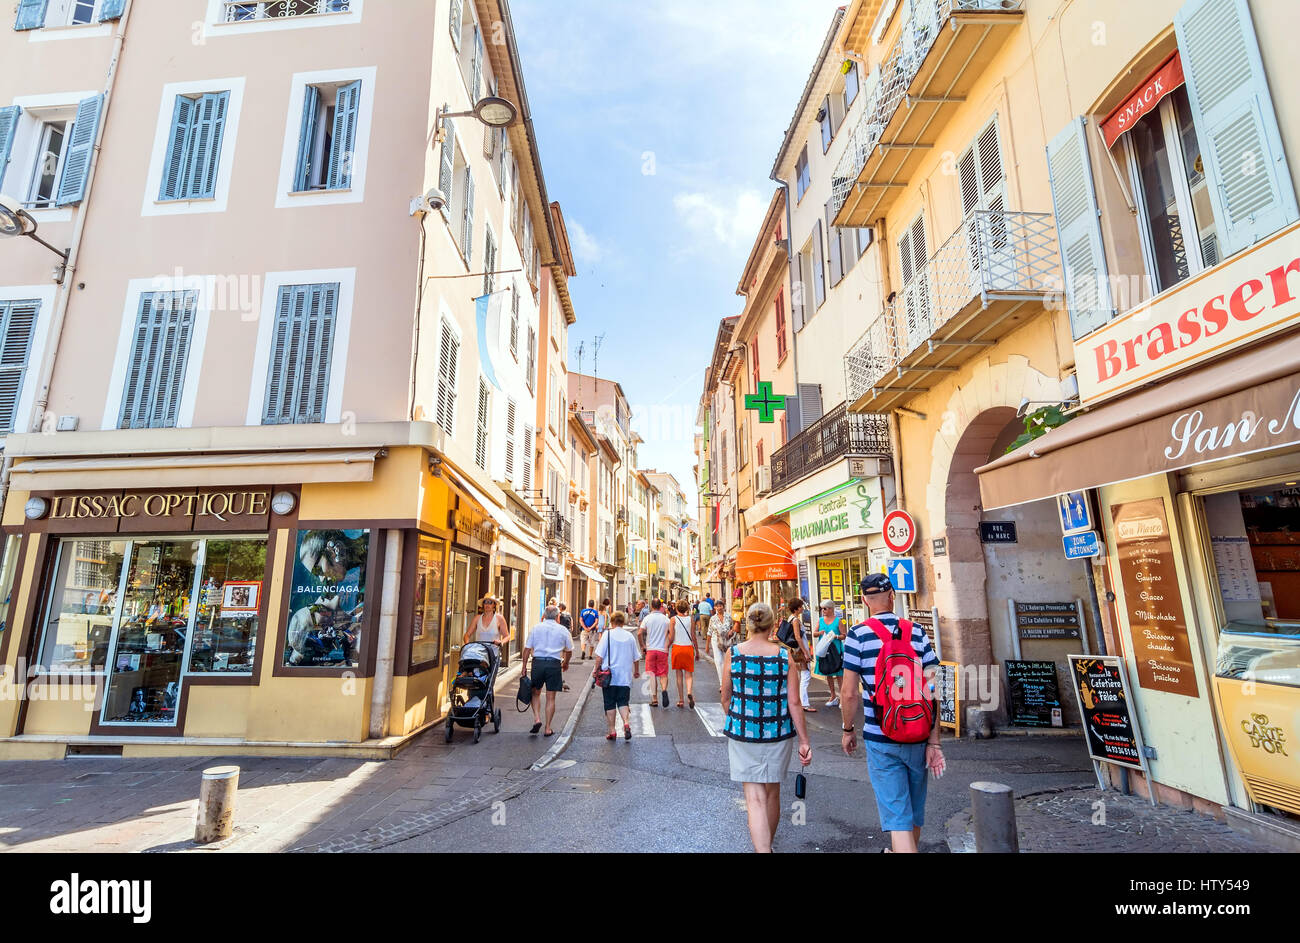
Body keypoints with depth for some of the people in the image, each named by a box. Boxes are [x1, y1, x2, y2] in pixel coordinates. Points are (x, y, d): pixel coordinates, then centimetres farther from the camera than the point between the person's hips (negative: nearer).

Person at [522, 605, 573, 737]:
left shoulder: (535, 628, 5)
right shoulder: (563, 630, 5)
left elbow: (527, 648, 2)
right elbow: (569, 651, 14)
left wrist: (524, 666, 8)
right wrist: (566, 663, 31)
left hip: (538, 662, 1)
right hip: (554, 664, 0)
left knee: (536, 693, 18)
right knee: (551, 698, 6)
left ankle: (537, 719, 2)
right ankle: (548, 728, 10)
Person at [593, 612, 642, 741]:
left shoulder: (607, 634, -6)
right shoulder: (630, 636, 5)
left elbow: (599, 655, -9)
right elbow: (636, 658, 13)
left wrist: (596, 669, 1)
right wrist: (637, 671, 27)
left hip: (609, 676, -2)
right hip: (625, 677, 2)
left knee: (610, 704, 7)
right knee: (623, 702, 8)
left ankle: (612, 731, 10)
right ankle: (626, 722, -16)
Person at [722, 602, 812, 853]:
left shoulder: (733, 653, -8)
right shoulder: (785, 655, -8)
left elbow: (726, 696, 2)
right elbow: (794, 703, -8)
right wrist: (804, 741, 1)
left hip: (742, 732, -2)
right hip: (779, 733, 2)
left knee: (755, 797, 3)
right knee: (772, 792, 22)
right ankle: (766, 842, 43)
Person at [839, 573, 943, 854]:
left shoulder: (858, 634, -10)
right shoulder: (916, 632, -2)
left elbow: (849, 693, -10)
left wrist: (847, 730, 6)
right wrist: (934, 742, 2)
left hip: (880, 739, -4)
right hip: (918, 737, 4)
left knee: (897, 816, 1)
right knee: (914, 812, 23)